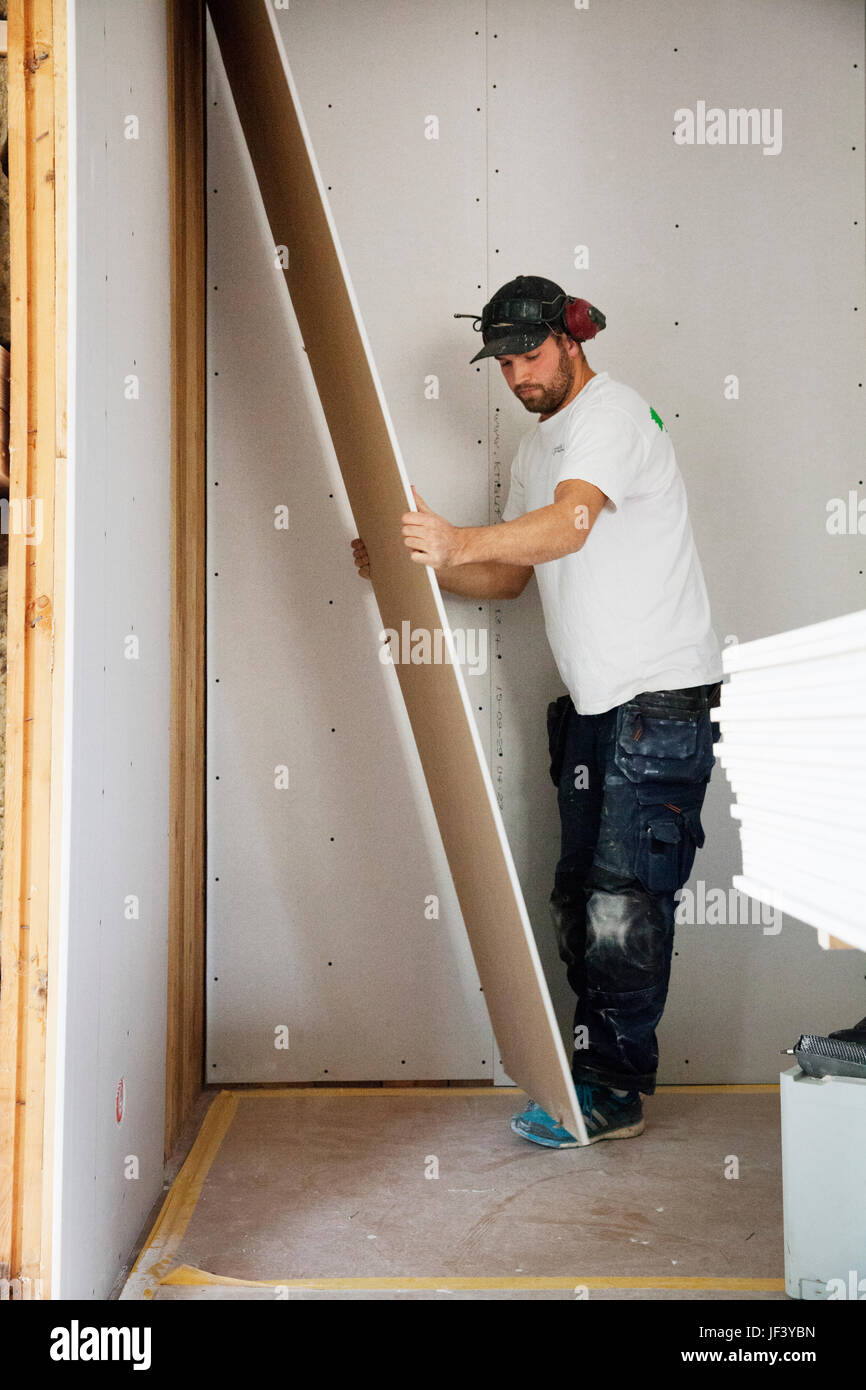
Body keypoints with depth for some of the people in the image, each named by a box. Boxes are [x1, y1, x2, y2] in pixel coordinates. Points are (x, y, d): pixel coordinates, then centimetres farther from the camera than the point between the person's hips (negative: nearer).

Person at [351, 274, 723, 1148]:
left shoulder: (613, 415, -10)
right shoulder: (536, 449, 19)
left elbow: (570, 523, -29)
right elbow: (512, 576, 21)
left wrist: (459, 541, -44)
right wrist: (415, 567, 9)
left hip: (660, 696, -9)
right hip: (589, 699, 9)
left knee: (623, 898, -9)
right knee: (579, 895, 10)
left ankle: (613, 1094, 1)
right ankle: (596, 1068, 21)